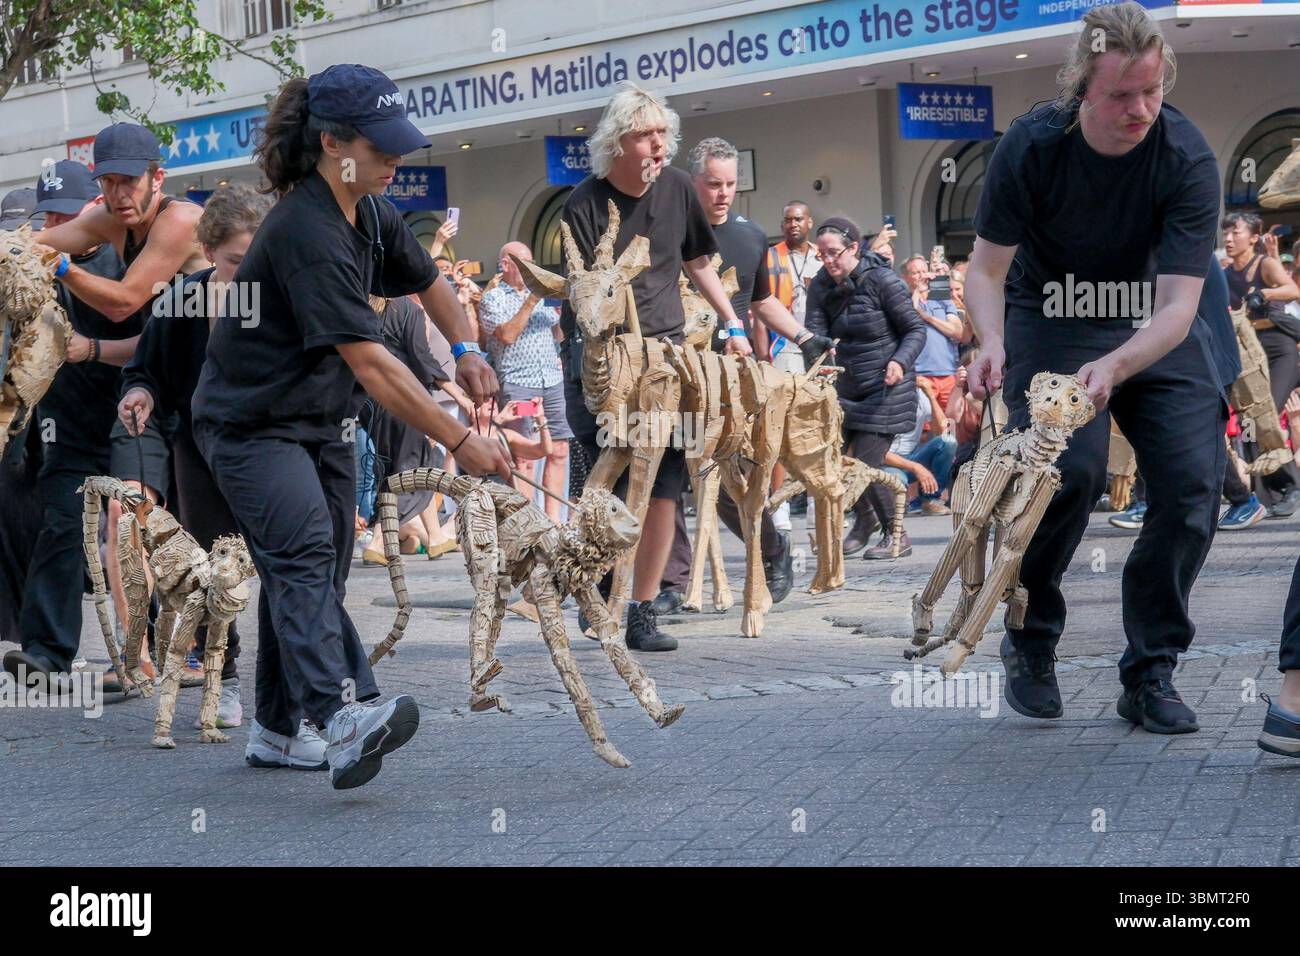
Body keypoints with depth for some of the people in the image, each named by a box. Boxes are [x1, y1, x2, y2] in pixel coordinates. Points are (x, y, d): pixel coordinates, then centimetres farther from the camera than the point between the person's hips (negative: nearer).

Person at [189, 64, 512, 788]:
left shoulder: (371, 215, 2)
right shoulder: (305, 232, -27)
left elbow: (430, 283, 22)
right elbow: (368, 361, -33)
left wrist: (466, 348, 2)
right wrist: (460, 442, -34)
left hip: (323, 421, 9)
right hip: (251, 423, -9)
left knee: (309, 571, 12)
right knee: (304, 555, -25)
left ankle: (278, 731, 22)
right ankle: (343, 716, -42)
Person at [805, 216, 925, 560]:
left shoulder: (883, 281, -15)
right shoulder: (822, 286, 0)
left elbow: (915, 330, -9)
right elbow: (815, 332, -8)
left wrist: (900, 361, -26)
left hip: (886, 388, -6)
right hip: (846, 386, 6)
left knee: (867, 465, -11)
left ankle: (896, 535, 8)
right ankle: (864, 518, 34)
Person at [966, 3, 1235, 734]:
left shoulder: (1187, 159, -23)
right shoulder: (1032, 145, -21)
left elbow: (1178, 305, -28)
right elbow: (986, 269, -14)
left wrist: (1113, 369, -46)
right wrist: (992, 342, -35)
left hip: (1154, 327, 2)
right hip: (1052, 315, -1)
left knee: (1195, 479, -14)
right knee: (1070, 469, -24)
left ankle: (1152, 673, 3)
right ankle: (1031, 646, 0)